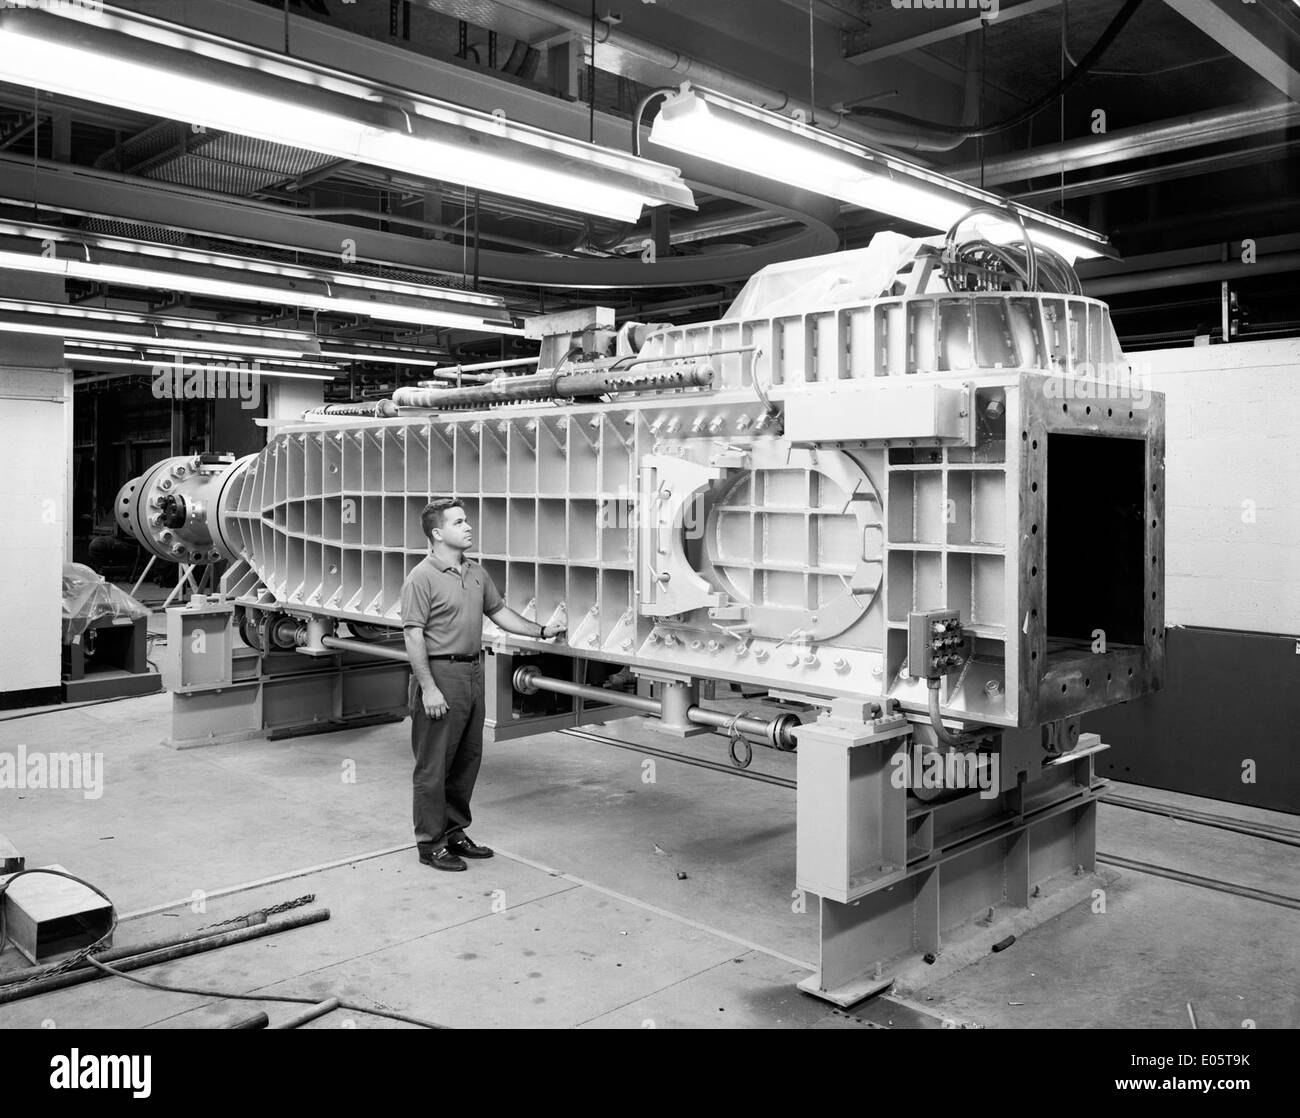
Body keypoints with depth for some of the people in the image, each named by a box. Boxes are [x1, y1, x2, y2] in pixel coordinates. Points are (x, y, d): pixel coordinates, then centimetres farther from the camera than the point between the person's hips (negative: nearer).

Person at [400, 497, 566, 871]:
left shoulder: (477, 573, 12)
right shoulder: (421, 579, -12)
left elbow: (499, 612, 22)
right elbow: (414, 637, -16)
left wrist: (541, 631, 14)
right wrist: (428, 688, -20)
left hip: (473, 672, 8)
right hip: (440, 675, -8)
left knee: (468, 759, 15)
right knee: (433, 764, 0)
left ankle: (454, 831, 28)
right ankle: (430, 843, 10)